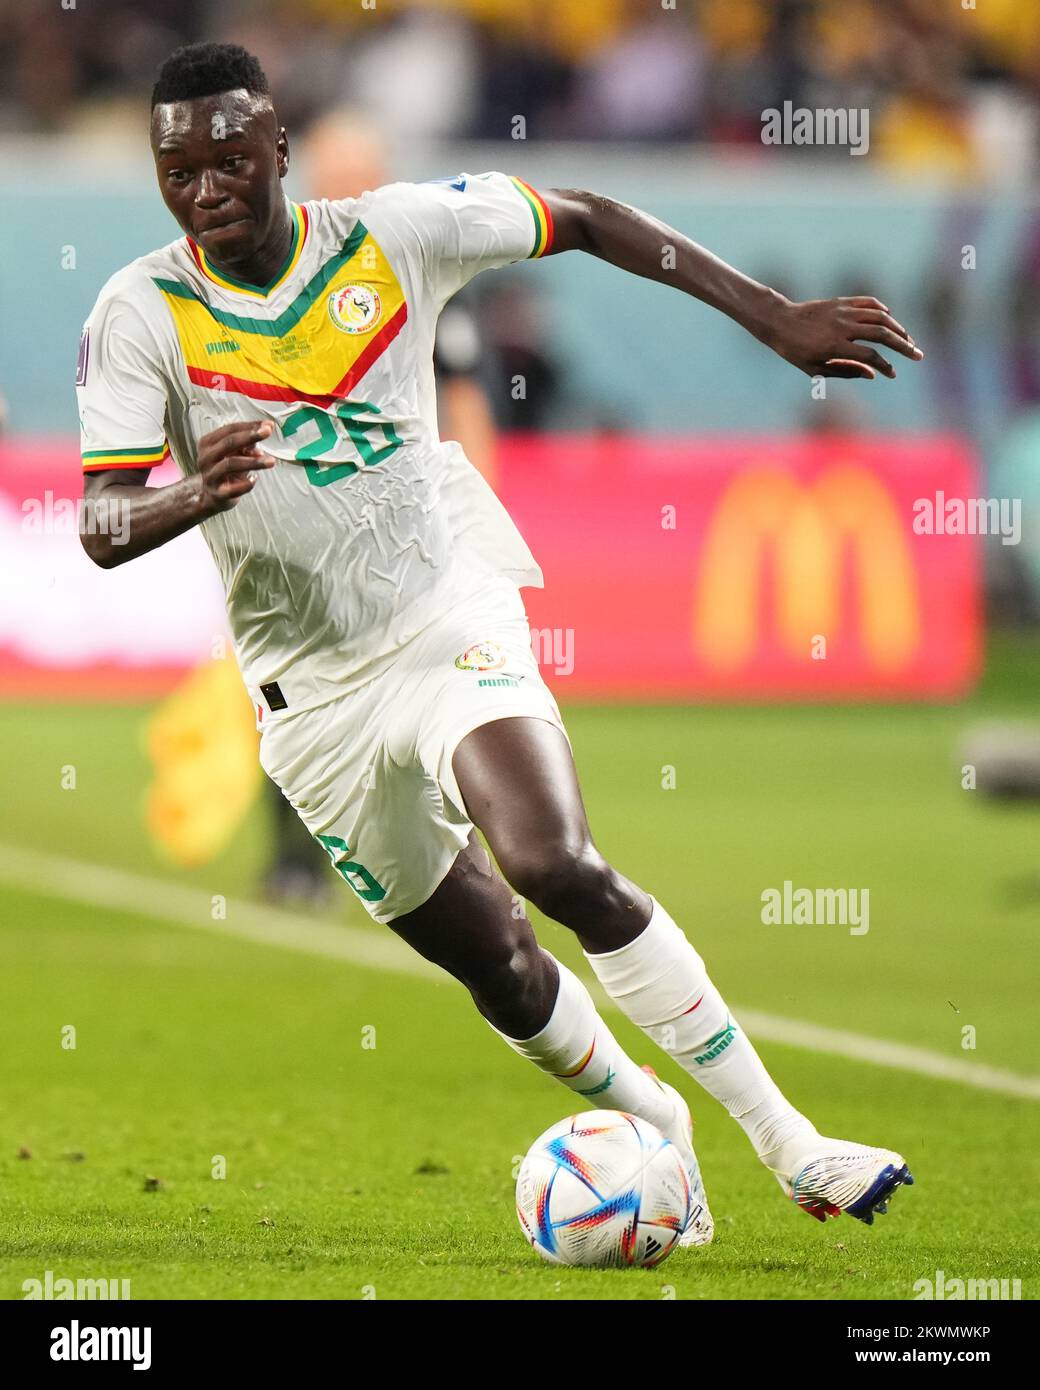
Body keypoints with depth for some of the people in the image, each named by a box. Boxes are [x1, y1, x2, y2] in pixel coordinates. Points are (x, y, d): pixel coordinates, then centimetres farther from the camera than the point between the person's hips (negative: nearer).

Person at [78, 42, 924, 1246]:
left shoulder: (391, 233, -8)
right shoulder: (141, 315, -11)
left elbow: (586, 221, 4)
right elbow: (102, 529, -17)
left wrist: (779, 322, 0)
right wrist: (196, 494, -41)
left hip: (451, 615, -1)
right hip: (316, 688, 1)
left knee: (557, 865, -26)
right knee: (498, 969, 6)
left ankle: (783, 1139, -20)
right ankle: (649, 1122, 35)